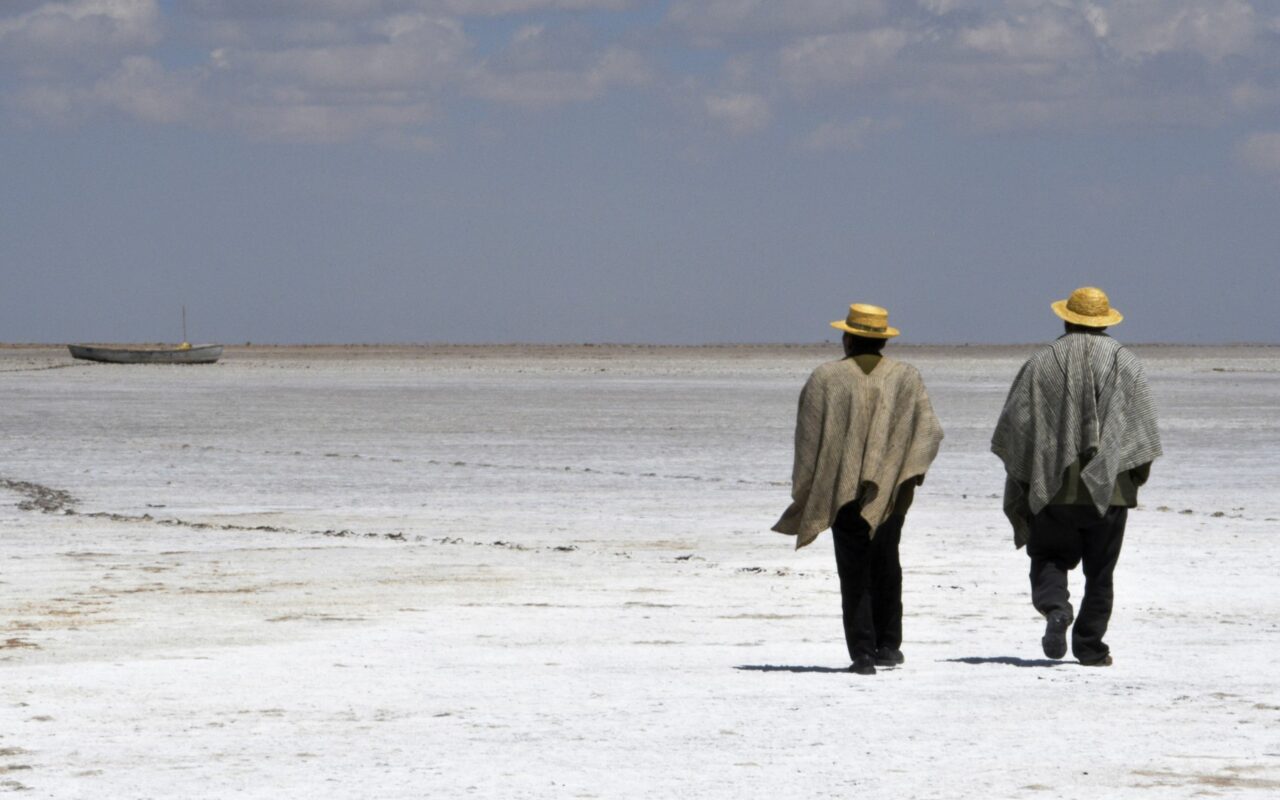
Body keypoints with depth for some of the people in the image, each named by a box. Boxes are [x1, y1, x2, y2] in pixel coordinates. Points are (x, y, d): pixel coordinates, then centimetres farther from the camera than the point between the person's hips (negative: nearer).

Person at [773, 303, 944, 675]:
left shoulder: (825, 378, -2)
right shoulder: (906, 377, 5)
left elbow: (809, 440, -3)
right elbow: (929, 430, -5)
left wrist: (806, 491, 2)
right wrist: (909, 472, -2)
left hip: (843, 488, -2)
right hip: (891, 491, 2)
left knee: (854, 574, 1)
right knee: (886, 565, 19)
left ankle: (863, 653, -7)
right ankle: (888, 646, 19)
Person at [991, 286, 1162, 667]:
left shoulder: (1041, 362, 0)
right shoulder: (1125, 362, 2)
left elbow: (1014, 423, -1)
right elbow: (1142, 426, -1)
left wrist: (1023, 478, 10)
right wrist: (1136, 477, 12)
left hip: (1053, 489, -1)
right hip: (1109, 491, 1)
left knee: (1049, 558, 10)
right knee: (1100, 571, 9)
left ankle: (1055, 608, -18)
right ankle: (1090, 646, 8)